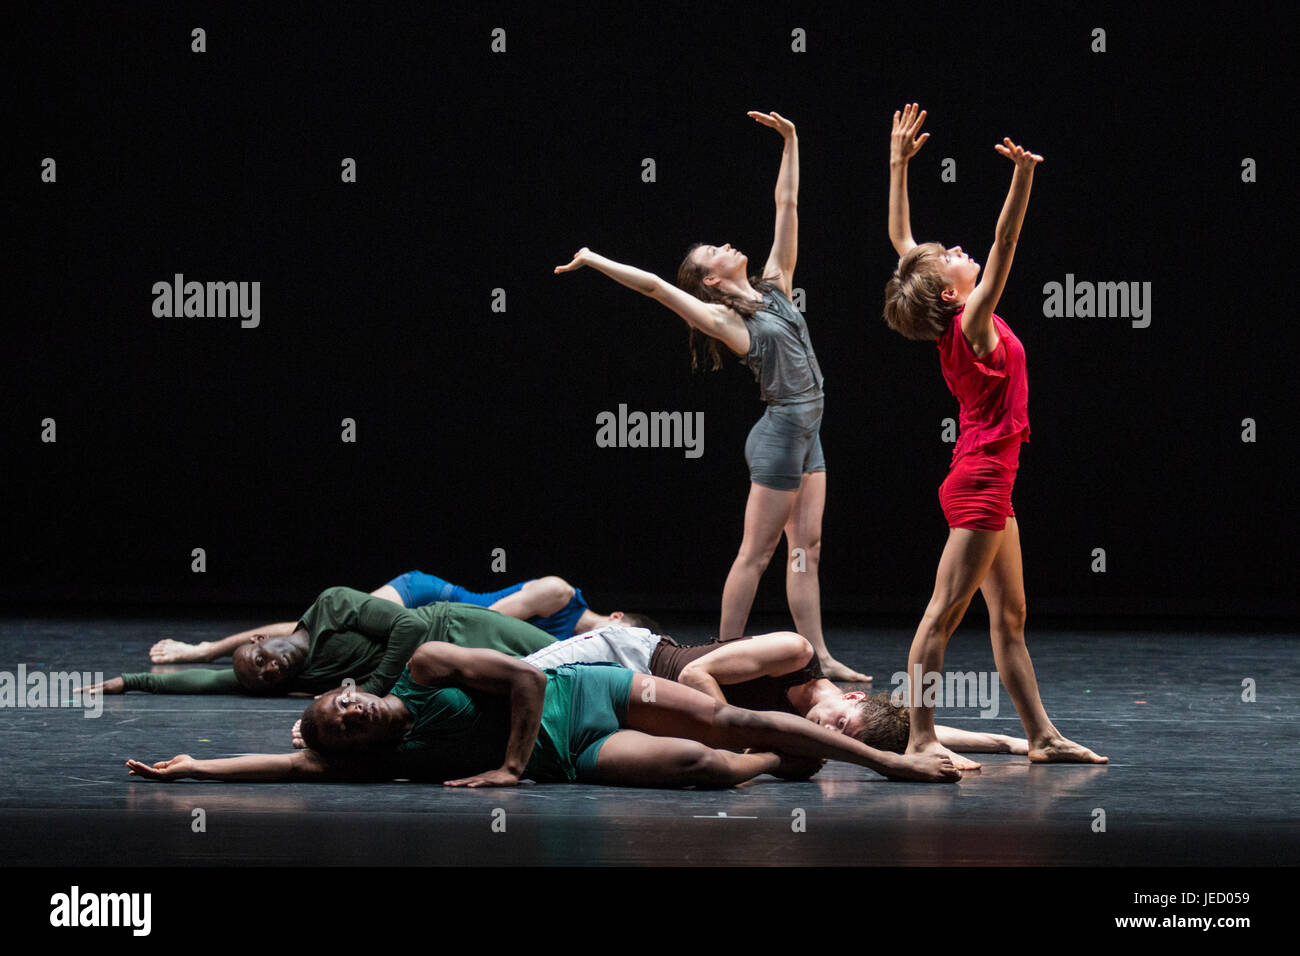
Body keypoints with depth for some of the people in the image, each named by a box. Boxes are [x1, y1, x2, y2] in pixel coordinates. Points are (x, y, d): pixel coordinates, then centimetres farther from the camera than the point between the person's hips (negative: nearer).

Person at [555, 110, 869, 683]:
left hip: (806, 431, 7)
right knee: (756, 552, -4)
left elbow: (787, 205, 12)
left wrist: (790, 142, 11)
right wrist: (594, 262, -8)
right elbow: (654, 286, -14)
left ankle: (818, 657, 6)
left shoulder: (774, 287, 11)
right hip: (781, 430, -7)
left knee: (806, 548, 6)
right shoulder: (721, 320, -8)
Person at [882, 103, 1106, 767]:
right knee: (944, 613, -10)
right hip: (980, 482, -9)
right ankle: (921, 739, -11)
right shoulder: (973, 323, -15)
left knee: (1010, 618, 11)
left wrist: (899, 164, 11)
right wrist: (1023, 179, -31)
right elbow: (1004, 245, -26)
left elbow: (900, 241, 9)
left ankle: (1042, 736, 14)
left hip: (985, 483, 9)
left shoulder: (950, 321, 5)